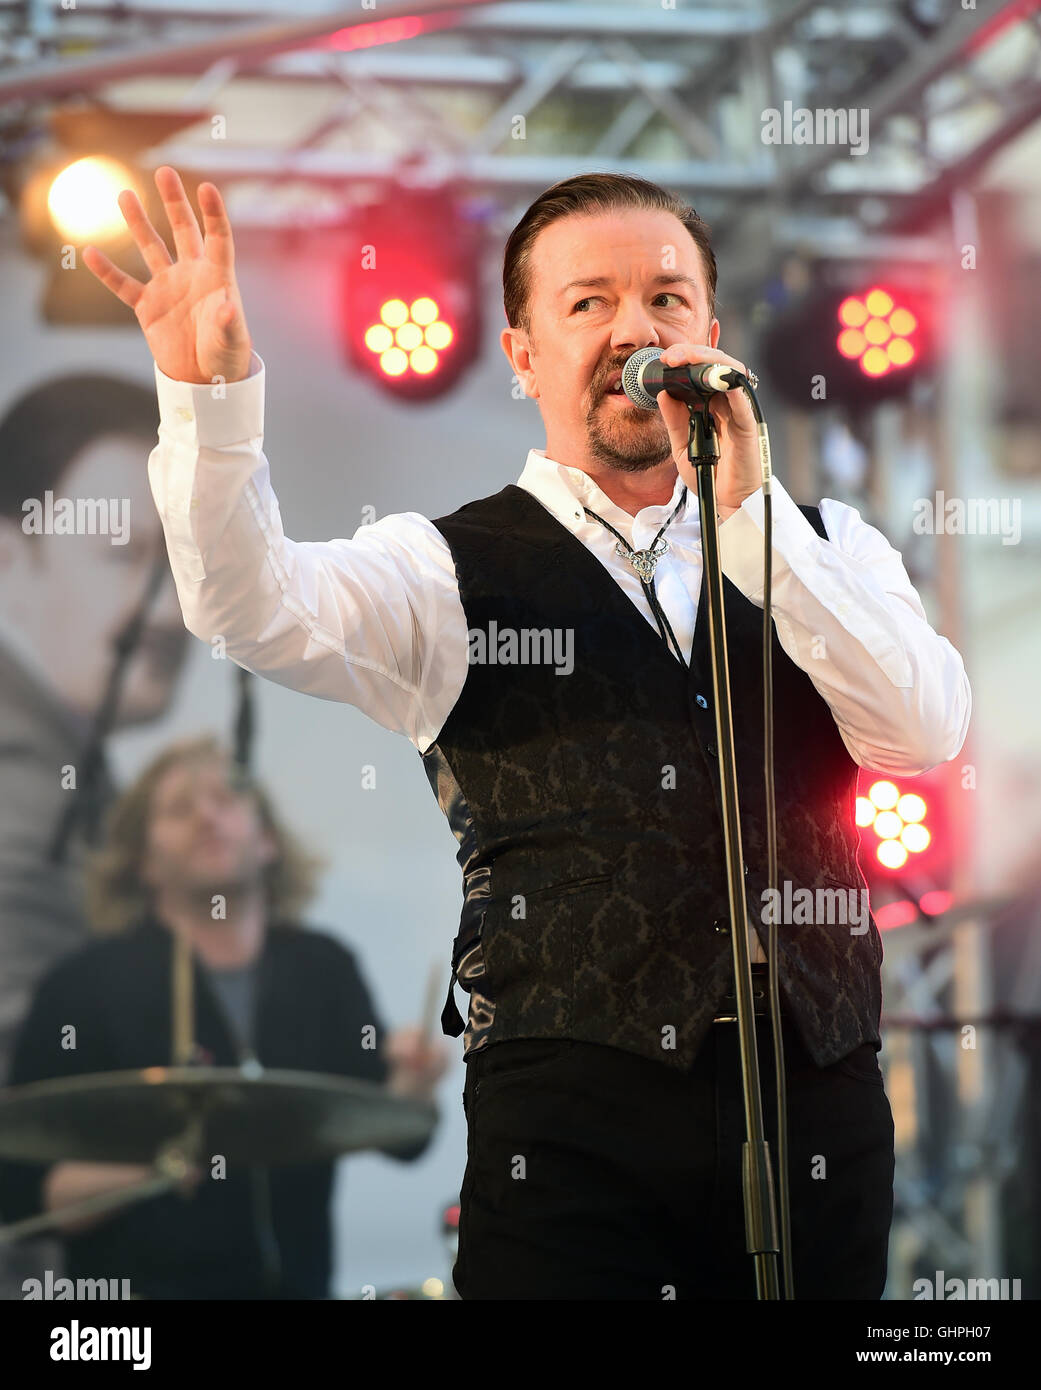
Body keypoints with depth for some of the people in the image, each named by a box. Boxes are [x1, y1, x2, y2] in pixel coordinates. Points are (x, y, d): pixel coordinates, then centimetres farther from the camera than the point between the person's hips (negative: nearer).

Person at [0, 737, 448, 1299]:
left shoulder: (323, 971, 10)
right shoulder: (86, 985, -5)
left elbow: (397, 1135, 8)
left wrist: (412, 1084, -12)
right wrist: (142, 1173, -21)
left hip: (297, 1284, 5)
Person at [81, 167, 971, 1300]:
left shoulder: (822, 545, 15)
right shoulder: (450, 572, 6)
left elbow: (922, 733, -2)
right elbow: (254, 607, -12)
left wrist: (749, 507, -10)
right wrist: (209, 390, -29)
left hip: (822, 1110, 3)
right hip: (574, 1111, -3)